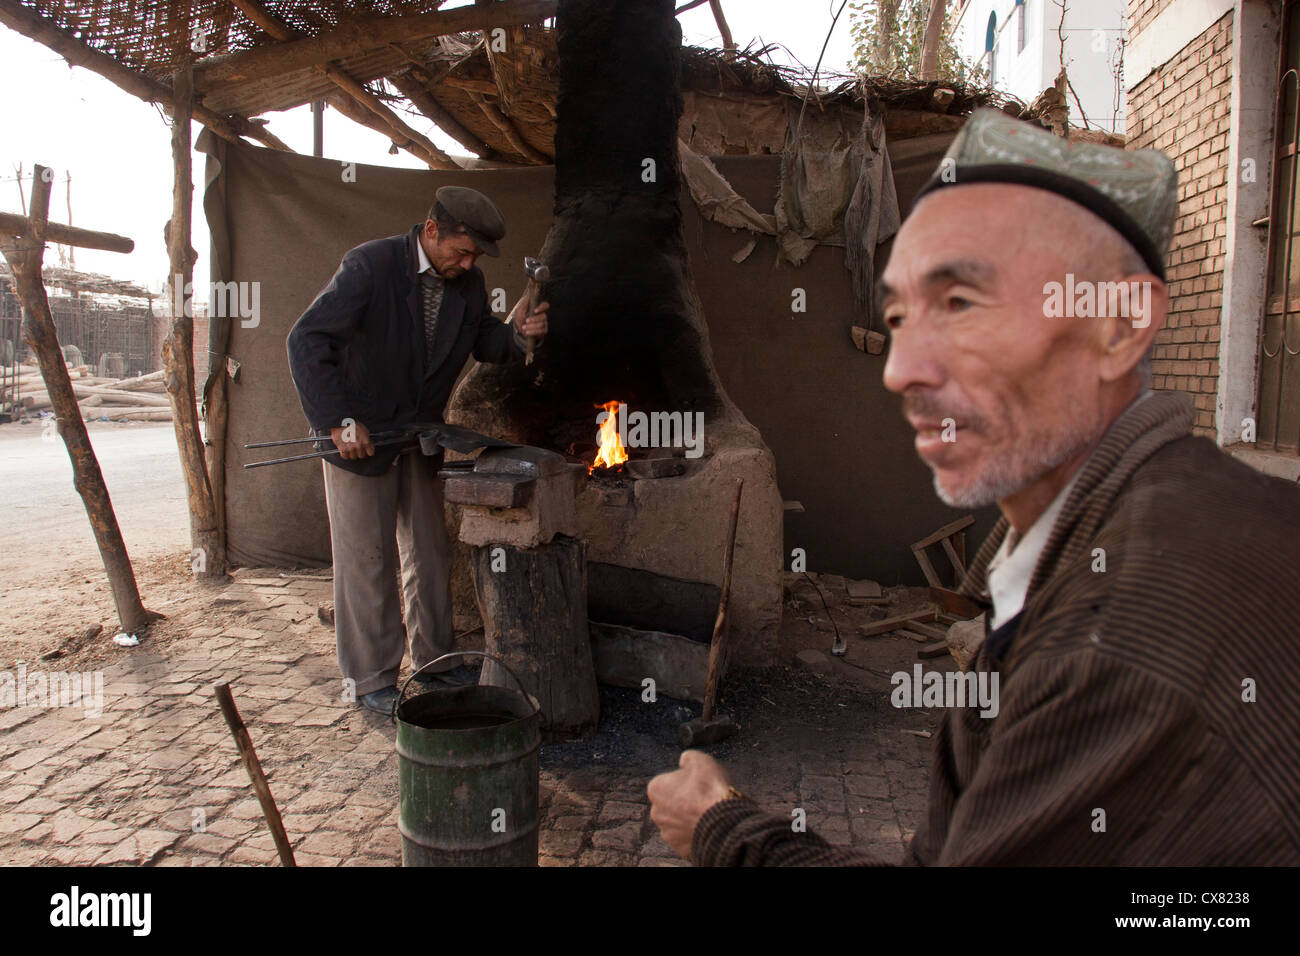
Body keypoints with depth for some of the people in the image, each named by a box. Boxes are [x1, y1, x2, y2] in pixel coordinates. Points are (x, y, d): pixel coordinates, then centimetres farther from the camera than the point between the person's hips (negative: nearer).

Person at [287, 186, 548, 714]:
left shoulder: (467, 283, -2)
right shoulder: (370, 265, -20)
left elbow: (483, 342, 10)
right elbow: (307, 340, -23)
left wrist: (516, 332, -13)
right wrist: (339, 421, -27)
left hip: (422, 435, 6)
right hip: (358, 435, -6)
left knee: (429, 553, 12)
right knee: (367, 558, 0)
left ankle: (434, 659, 27)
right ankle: (371, 679, 13)